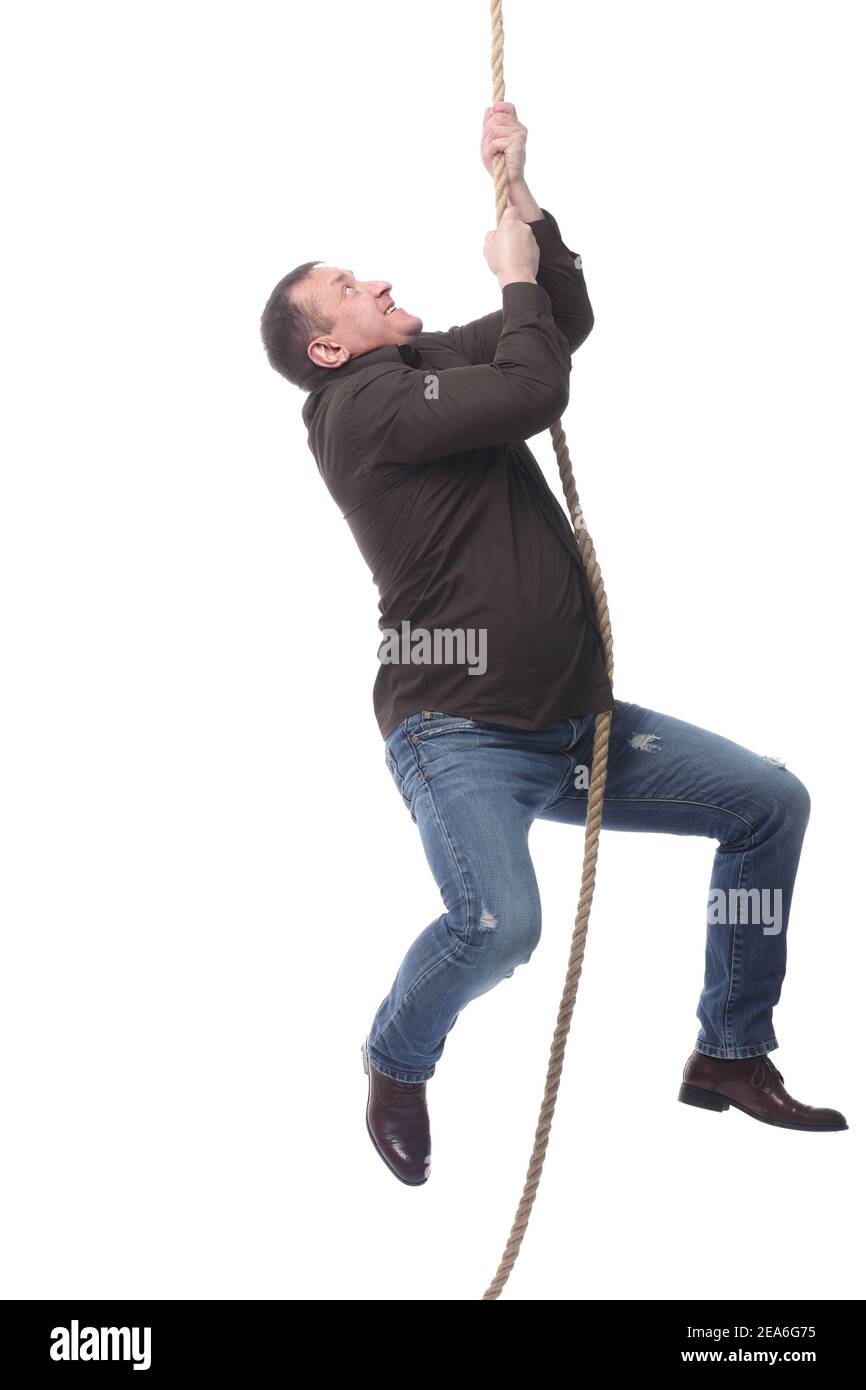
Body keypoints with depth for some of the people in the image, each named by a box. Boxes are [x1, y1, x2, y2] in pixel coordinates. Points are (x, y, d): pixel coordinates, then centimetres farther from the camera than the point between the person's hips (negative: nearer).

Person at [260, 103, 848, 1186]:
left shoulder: (436, 364, 18)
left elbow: (567, 322, 24)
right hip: (459, 734, -9)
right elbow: (533, 393, -20)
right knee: (498, 923, -31)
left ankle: (730, 1056, 14)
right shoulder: (362, 400, -10)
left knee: (770, 801, 3)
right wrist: (516, 278, -3)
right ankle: (396, 1064, 3)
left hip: (575, 726, 9)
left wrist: (519, 195, 16)